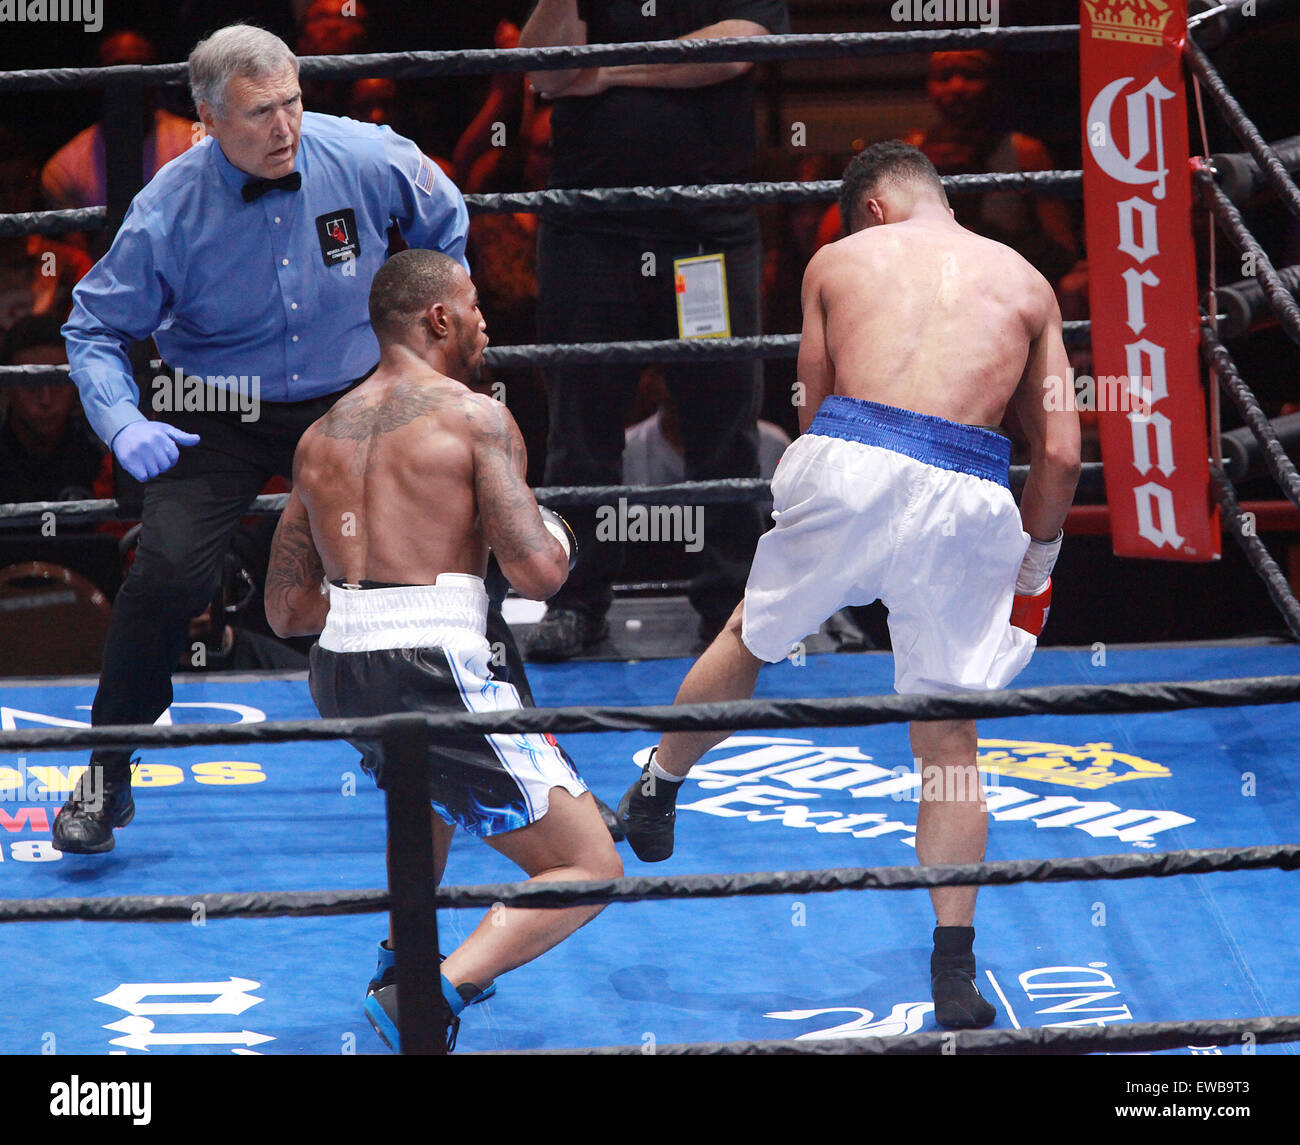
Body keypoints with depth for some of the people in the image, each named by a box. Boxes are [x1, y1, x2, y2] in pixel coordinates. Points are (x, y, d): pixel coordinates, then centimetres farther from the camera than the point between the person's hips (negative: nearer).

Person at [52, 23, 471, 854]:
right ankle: (105, 781, -4)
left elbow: (446, 224, 9)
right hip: (218, 413, -2)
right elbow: (96, 327, -9)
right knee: (171, 570, -20)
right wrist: (125, 423, -25)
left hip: (349, 402, 2)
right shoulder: (171, 209, -18)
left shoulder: (365, 159, -14)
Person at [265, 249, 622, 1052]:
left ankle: (405, 953, 38)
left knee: (428, 778, 43)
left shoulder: (323, 437, 16)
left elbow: (286, 608, 18)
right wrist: (559, 542, 12)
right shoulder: (475, 417, -3)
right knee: (589, 869, -1)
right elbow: (539, 572, -11)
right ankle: (438, 992, -19)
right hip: (438, 672, -7)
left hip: (339, 675, 7)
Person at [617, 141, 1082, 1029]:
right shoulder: (1025, 282, 20)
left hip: (847, 459, 0)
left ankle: (658, 793, 48)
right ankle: (955, 974, 5)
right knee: (949, 737, 10)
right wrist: (1035, 560, 26)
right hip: (965, 490, 0)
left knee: (750, 641, 27)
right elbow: (1061, 453, 13)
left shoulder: (838, 260, 19)